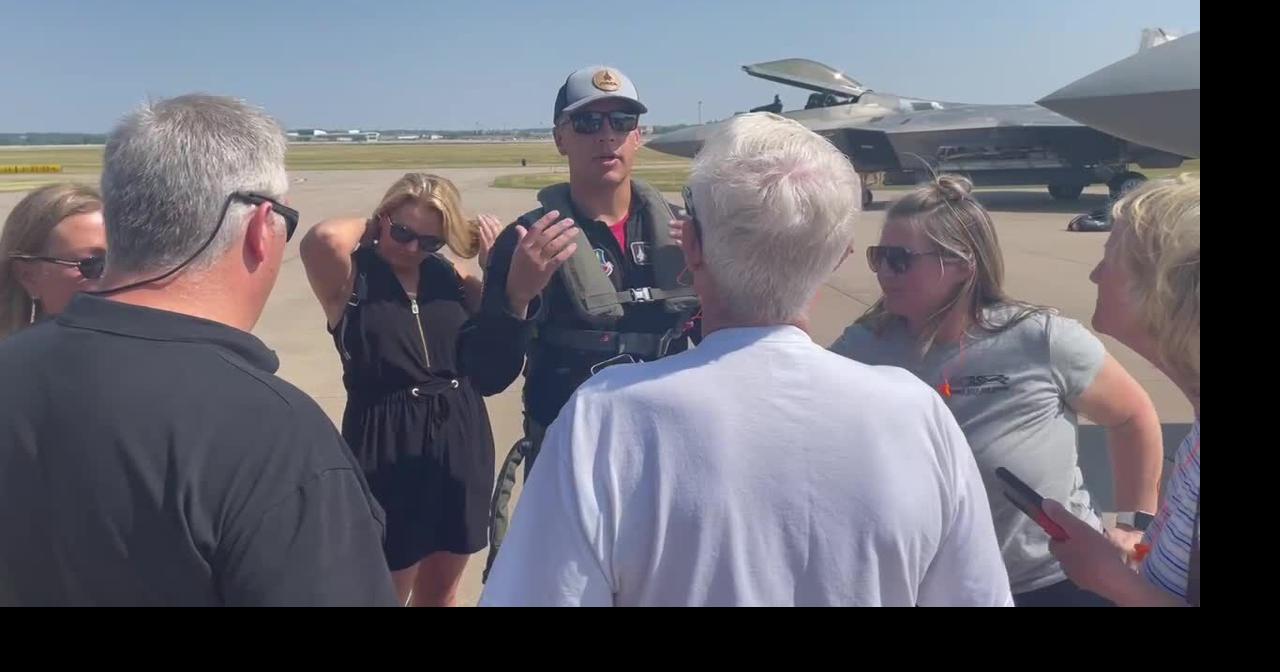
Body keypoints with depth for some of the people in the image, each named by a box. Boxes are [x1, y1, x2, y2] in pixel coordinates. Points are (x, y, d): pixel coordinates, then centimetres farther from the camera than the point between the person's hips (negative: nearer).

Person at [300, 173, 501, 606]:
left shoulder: (449, 275, 6)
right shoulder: (351, 278, -7)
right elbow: (322, 239, -29)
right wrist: (370, 228, -9)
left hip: (461, 442, 5)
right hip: (388, 447, -5)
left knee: (441, 589, 20)